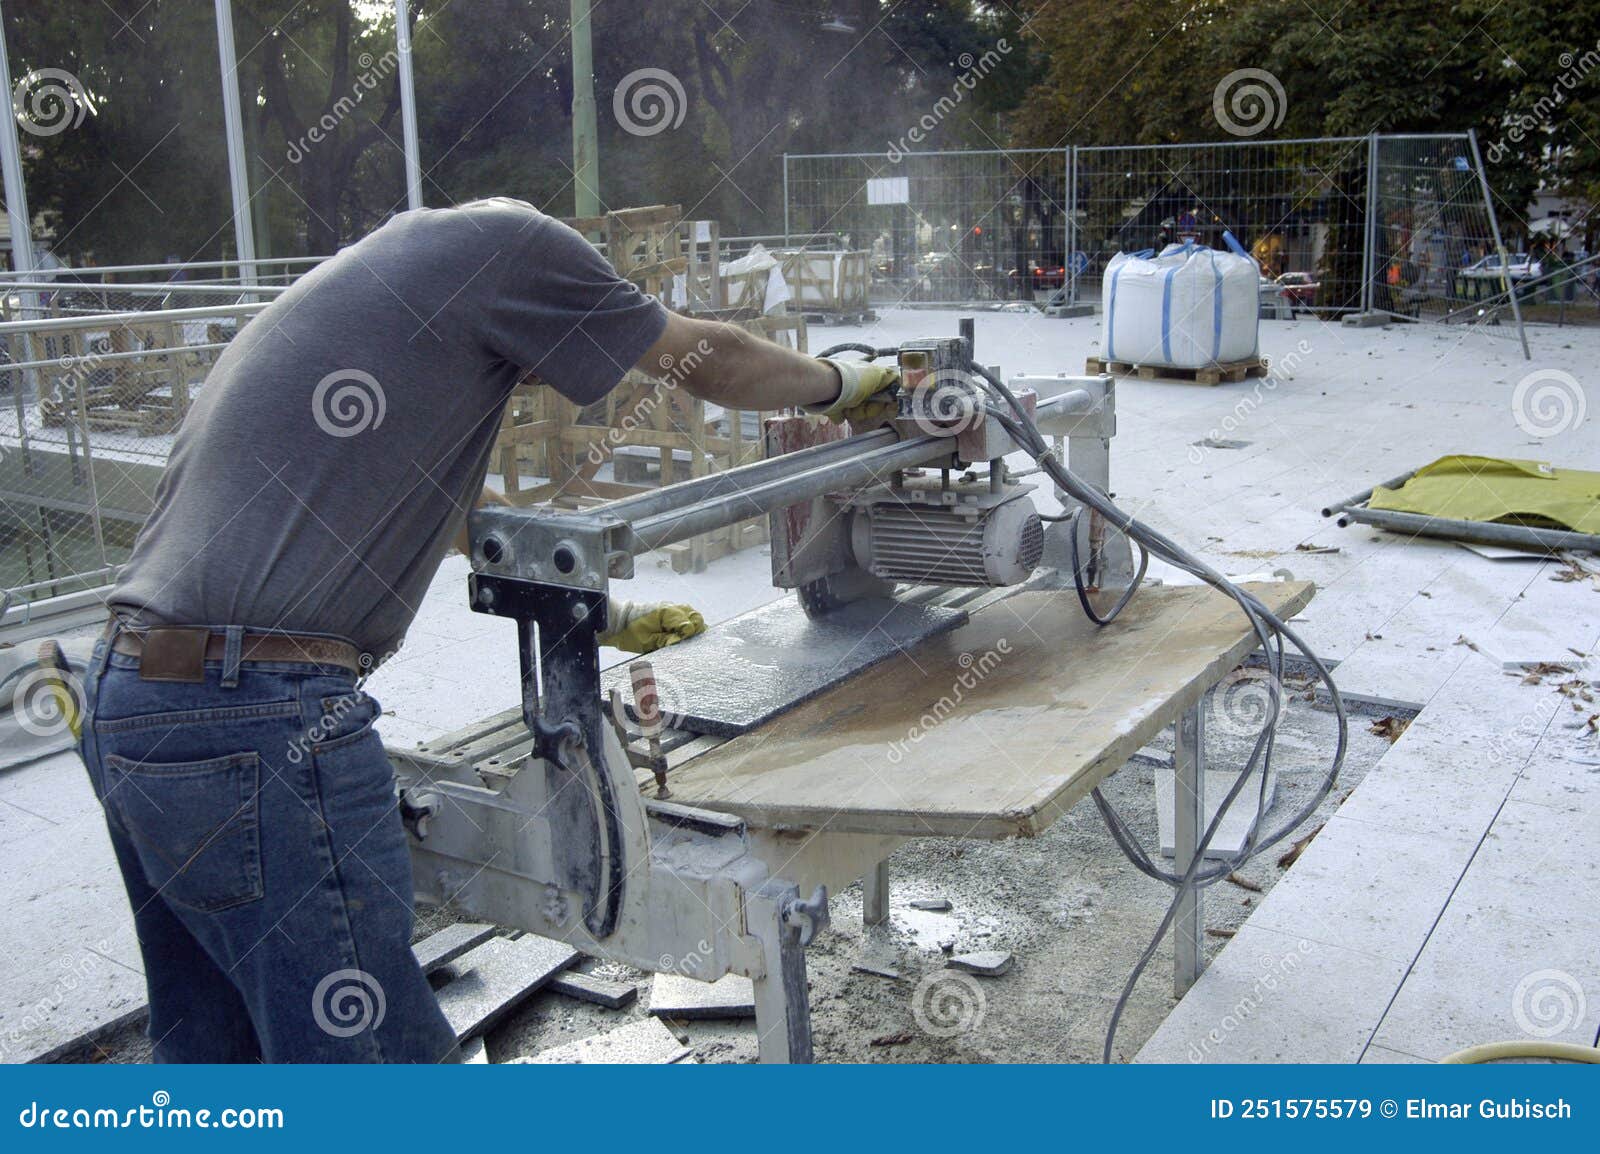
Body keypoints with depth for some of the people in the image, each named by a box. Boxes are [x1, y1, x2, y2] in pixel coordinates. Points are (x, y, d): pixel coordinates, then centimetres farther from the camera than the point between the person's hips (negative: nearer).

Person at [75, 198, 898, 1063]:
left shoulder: (347, 287, 25)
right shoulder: (499, 233, 0)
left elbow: (478, 515, 32)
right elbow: (713, 361, 9)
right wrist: (841, 383, 27)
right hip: (256, 722, -10)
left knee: (214, 1050, 21)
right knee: (374, 1050, 0)